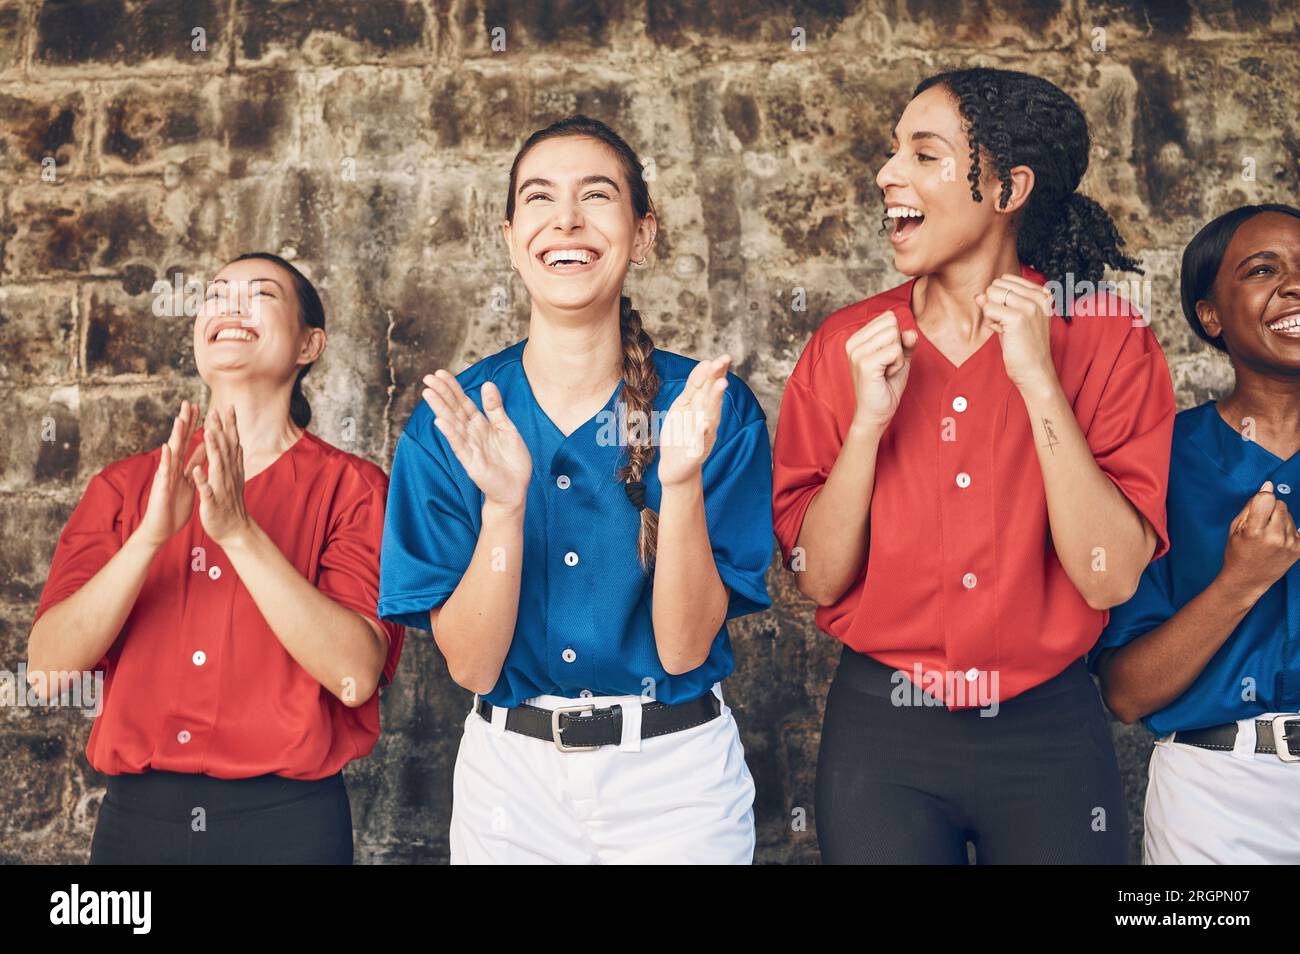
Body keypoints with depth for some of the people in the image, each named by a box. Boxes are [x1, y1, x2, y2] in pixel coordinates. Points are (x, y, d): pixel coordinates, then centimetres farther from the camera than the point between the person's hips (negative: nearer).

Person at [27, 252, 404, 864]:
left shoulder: (350, 487, -3)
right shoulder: (123, 486, 6)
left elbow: (355, 674, -16)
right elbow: (47, 669, -4)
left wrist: (239, 532, -22)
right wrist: (151, 535, -17)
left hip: (286, 818, -2)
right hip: (136, 813, 3)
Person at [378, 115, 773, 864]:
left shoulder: (710, 404, -10)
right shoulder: (451, 419, -7)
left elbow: (684, 649, -14)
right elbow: (470, 664, -11)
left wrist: (681, 483, -27)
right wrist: (503, 506, -26)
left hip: (675, 774, -1)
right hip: (509, 775, 1)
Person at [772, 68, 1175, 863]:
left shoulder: (1109, 340, -7)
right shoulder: (846, 345, -4)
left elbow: (1110, 578, -16)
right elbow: (820, 579, -7)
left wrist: (1038, 381, -21)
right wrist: (868, 419, -18)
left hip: (1050, 734, 0)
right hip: (881, 734, 1)